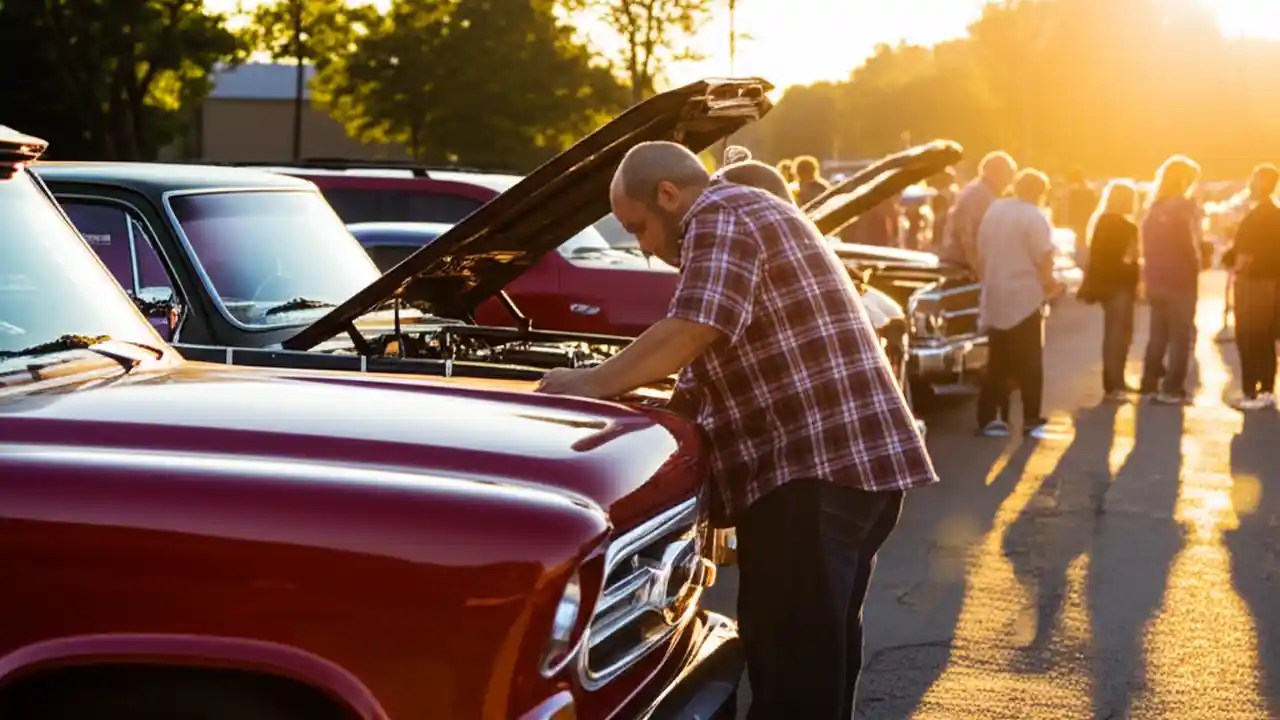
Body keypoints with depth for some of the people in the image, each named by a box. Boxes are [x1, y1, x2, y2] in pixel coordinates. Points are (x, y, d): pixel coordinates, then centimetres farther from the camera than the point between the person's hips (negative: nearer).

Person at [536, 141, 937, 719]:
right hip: (856, 457, 11)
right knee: (819, 651, 18)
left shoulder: (720, 218, -7)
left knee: (791, 660, -8)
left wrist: (590, 384, -12)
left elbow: (690, 332, -20)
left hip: (811, 465, -11)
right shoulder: (755, 214, 27)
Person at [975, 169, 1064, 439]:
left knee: (998, 362, 11)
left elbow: (982, 255, 13)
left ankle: (988, 418, 8)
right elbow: (1044, 259, -15)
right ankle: (1031, 421, 0)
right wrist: (1050, 284, 2)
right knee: (1030, 364, 1)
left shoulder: (993, 210, 10)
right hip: (1025, 298, -6)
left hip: (995, 298, 6)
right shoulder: (1035, 217, -10)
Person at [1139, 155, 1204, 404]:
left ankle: (1150, 385, 14)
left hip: (1156, 279, 7)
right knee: (1181, 336, -1)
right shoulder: (1185, 207, -11)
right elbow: (1190, 245, -14)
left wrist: (1150, 272, 9)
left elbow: (1145, 242, 9)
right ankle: (1172, 389, -3)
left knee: (1158, 334, 13)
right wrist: (1195, 269, 0)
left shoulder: (1154, 208, 9)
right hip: (1180, 280, -7)